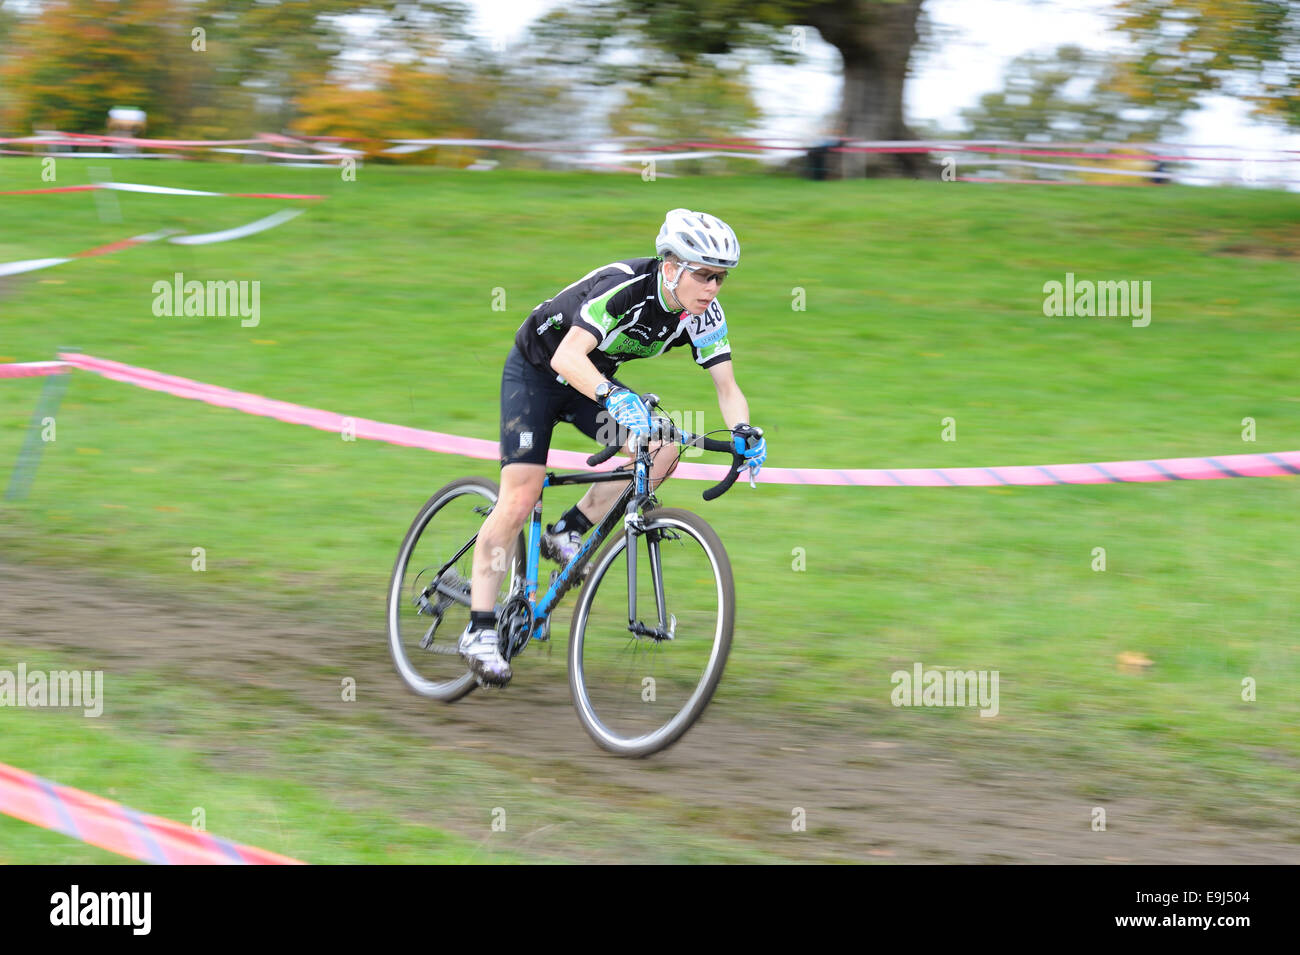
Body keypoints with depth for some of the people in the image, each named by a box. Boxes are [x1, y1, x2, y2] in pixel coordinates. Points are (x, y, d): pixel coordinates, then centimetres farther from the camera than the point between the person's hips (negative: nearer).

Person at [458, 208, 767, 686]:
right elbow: (568, 357, -45)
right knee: (520, 498, -16)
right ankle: (479, 630, -9)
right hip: (535, 371, -6)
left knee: (663, 448, -16)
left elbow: (727, 387, -13)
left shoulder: (705, 314, -16)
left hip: (593, 381, 6)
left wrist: (744, 432, -33)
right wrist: (615, 396, -62)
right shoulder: (624, 286, -35)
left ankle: (567, 534, 0)